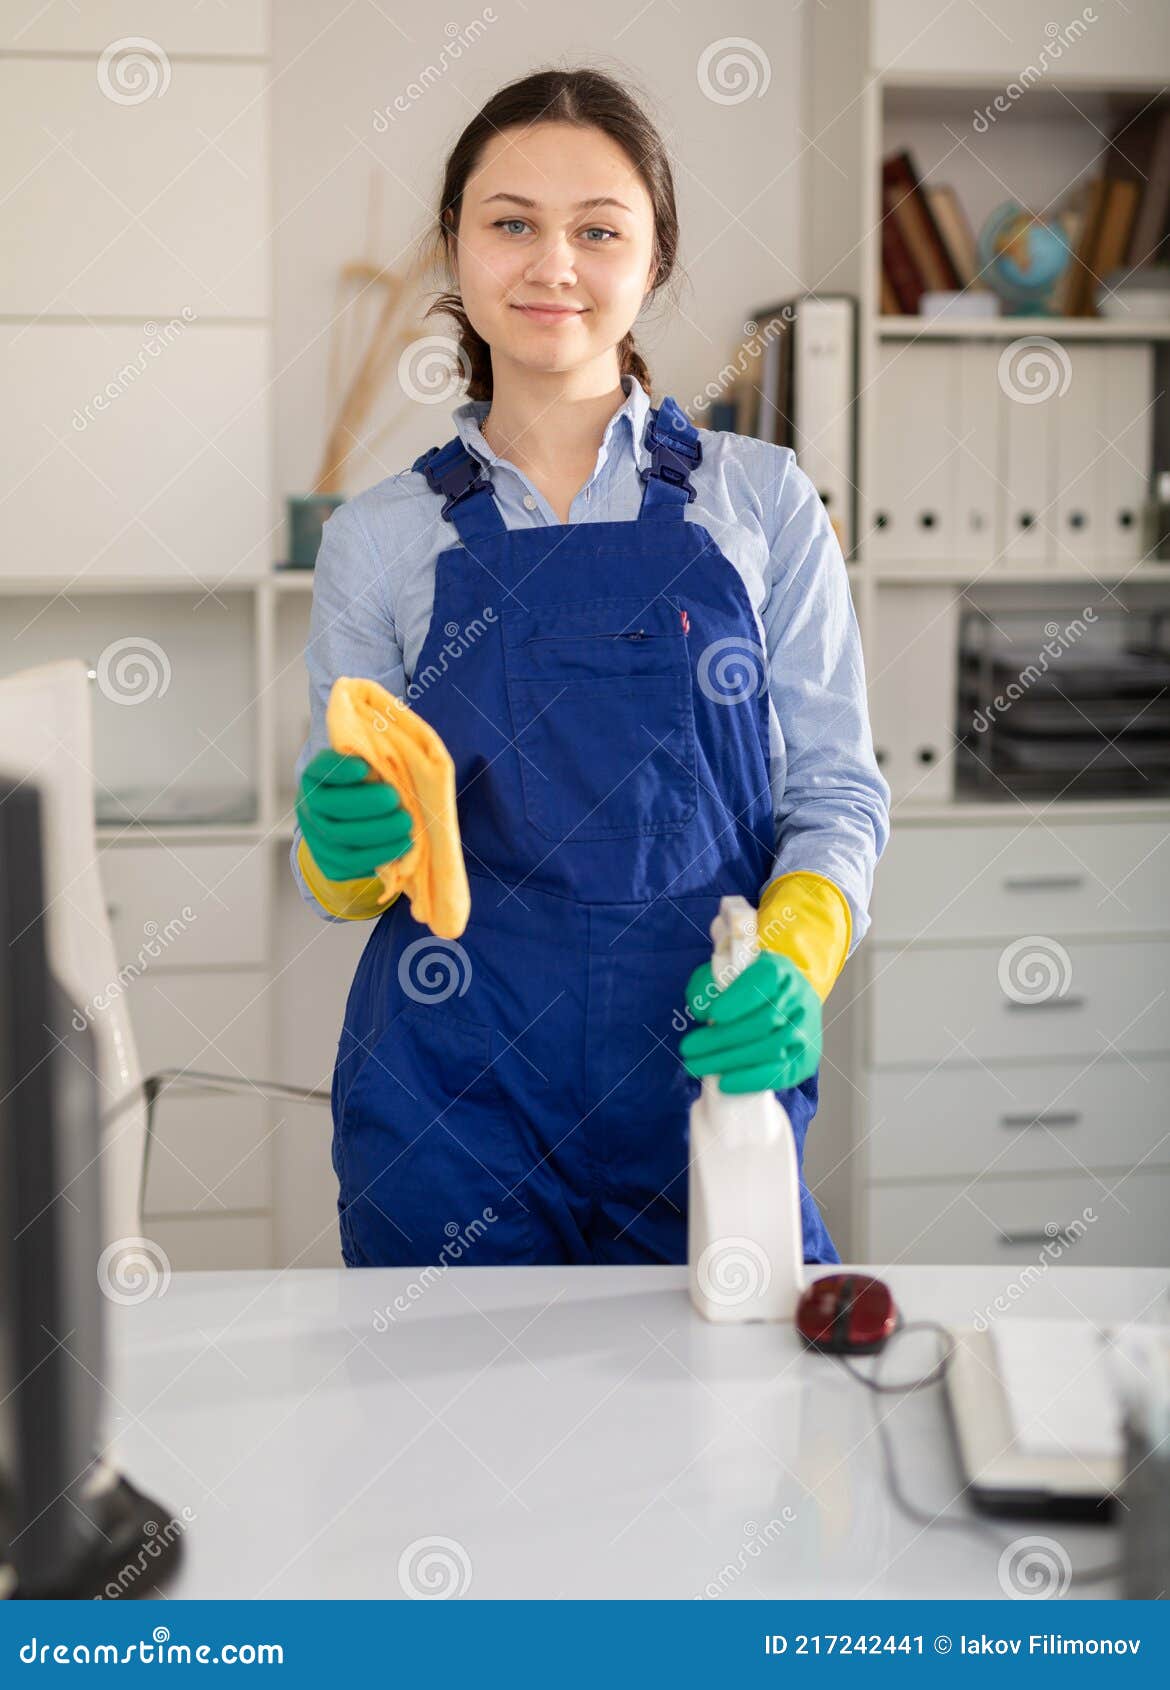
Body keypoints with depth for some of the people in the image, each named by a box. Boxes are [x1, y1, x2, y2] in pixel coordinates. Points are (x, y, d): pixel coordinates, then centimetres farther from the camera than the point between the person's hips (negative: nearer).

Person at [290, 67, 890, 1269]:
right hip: (449, 1099, 1)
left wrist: (791, 967, -16)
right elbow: (332, 874, 10)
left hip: (710, 1071, 0)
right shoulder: (378, 539, 6)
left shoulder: (762, 502, 5)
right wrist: (347, 849, -14)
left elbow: (837, 793, 4)